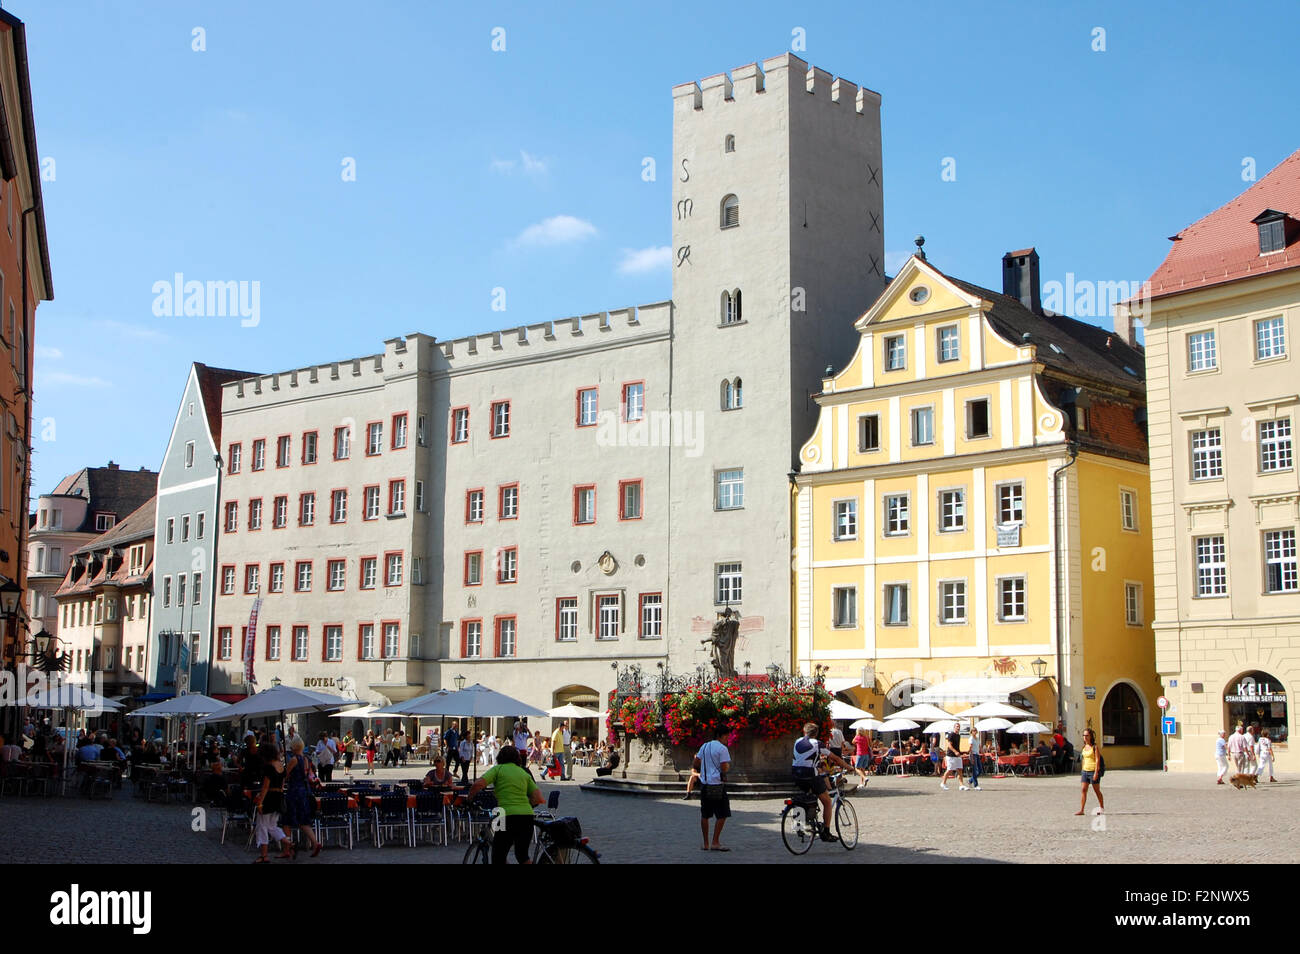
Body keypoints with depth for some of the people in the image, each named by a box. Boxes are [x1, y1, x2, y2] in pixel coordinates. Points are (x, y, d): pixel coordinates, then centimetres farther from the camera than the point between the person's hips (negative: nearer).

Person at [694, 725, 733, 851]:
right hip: (717, 784, -7)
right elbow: (724, 769, -16)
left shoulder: (704, 746, 12)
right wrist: (728, 767, 6)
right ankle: (715, 843, -4)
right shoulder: (722, 748, -10)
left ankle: (706, 844, 14)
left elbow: (695, 763, 15)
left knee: (705, 815, 10)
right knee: (722, 815, 0)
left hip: (705, 784, 7)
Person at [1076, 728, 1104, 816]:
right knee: (1083, 790, -3)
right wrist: (1083, 770, 16)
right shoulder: (1084, 746, 10)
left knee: (1097, 791, 6)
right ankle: (1081, 810, -4)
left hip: (1093, 770, -6)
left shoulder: (1095, 746, -10)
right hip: (1085, 771, 6)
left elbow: (1097, 760, -14)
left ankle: (1102, 808, 22)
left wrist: (1096, 772, -20)